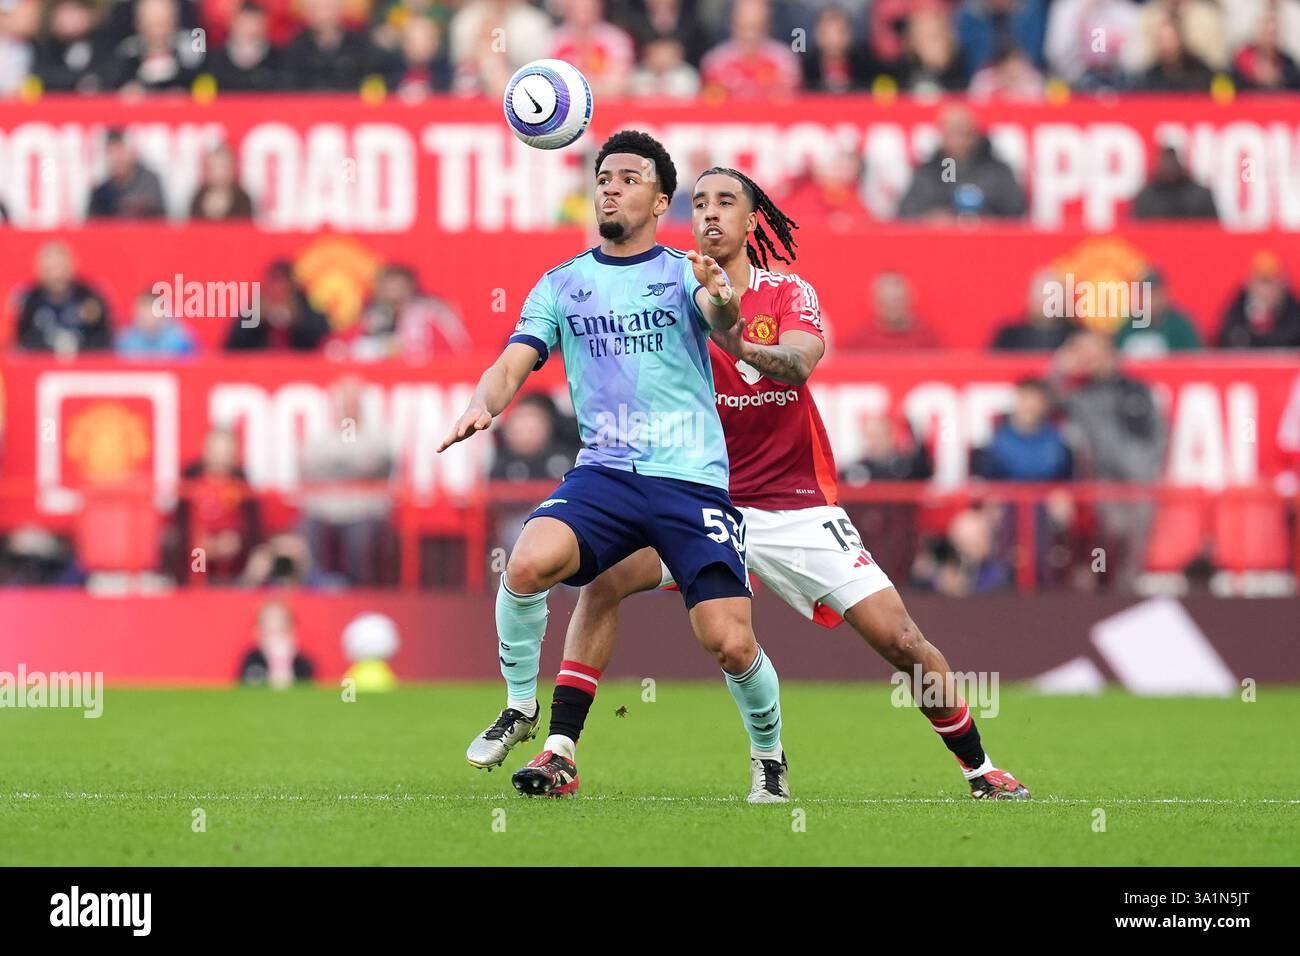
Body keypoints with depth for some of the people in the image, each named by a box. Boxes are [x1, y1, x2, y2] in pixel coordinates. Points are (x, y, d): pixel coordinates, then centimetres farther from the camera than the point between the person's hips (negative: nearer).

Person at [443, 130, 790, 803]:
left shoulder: (684, 272, 5)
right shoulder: (563, 285, 13)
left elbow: (721, 319, -17)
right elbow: (513, 364, 5)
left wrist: (720, 298, -42)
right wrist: (482, 406, -18)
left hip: (691, 476, -2)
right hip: (603, 471, 2)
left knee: (730, 645, -10)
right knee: (527, 564, -28)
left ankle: (769, 756, 20)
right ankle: (520, 709, -4)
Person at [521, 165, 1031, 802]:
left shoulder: (790, 295, -3)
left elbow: (800, 363, -24)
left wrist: (742, 346, -45)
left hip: (797, 505, 0)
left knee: (899, 640, -7)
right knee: (605, 577, -23)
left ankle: (978, 769, 14)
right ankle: (559, 749, -19)